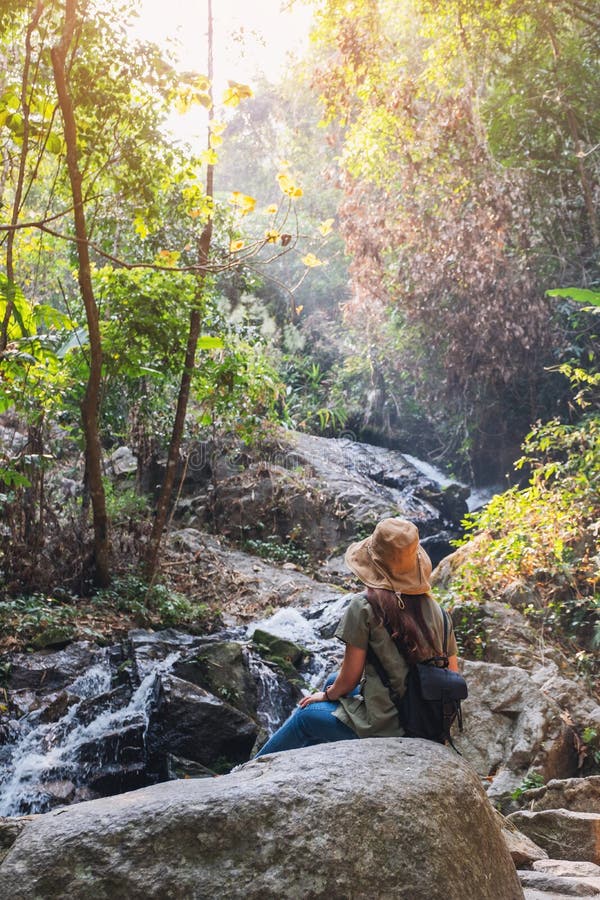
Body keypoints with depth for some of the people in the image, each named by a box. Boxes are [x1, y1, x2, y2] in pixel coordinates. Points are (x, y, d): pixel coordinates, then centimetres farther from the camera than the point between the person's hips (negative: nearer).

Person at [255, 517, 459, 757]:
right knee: (333, 681, 28)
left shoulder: (364, 605, -16)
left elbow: (350, 677, -12)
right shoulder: (436, 610, -1)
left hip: (382, 727, -6)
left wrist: (327, 695, 10)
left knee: (306, 714, 20)